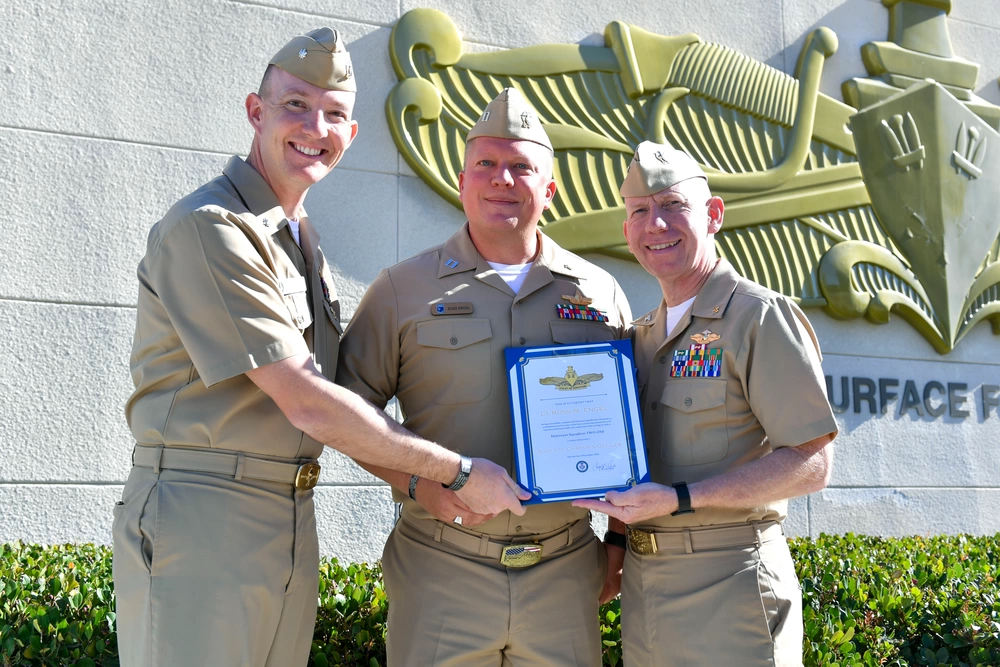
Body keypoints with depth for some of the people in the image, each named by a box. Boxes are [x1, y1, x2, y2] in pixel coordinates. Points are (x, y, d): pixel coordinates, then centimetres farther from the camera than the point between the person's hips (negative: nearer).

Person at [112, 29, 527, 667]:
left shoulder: (303, 242, 15)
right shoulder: (209, 228, -14)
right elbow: (307, 404, -18)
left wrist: (416, 479, 6)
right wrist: (458, 471, -12)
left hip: (293, 527, 8)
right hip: (201, 517, -8)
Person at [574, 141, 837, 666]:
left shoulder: (761, 317, -10)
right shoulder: (644, 333, 12)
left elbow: (811, 464, -16)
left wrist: (678, 500, -22)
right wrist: (617, 538, 4)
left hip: (728, 588, -6)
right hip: (642, 583, 7)